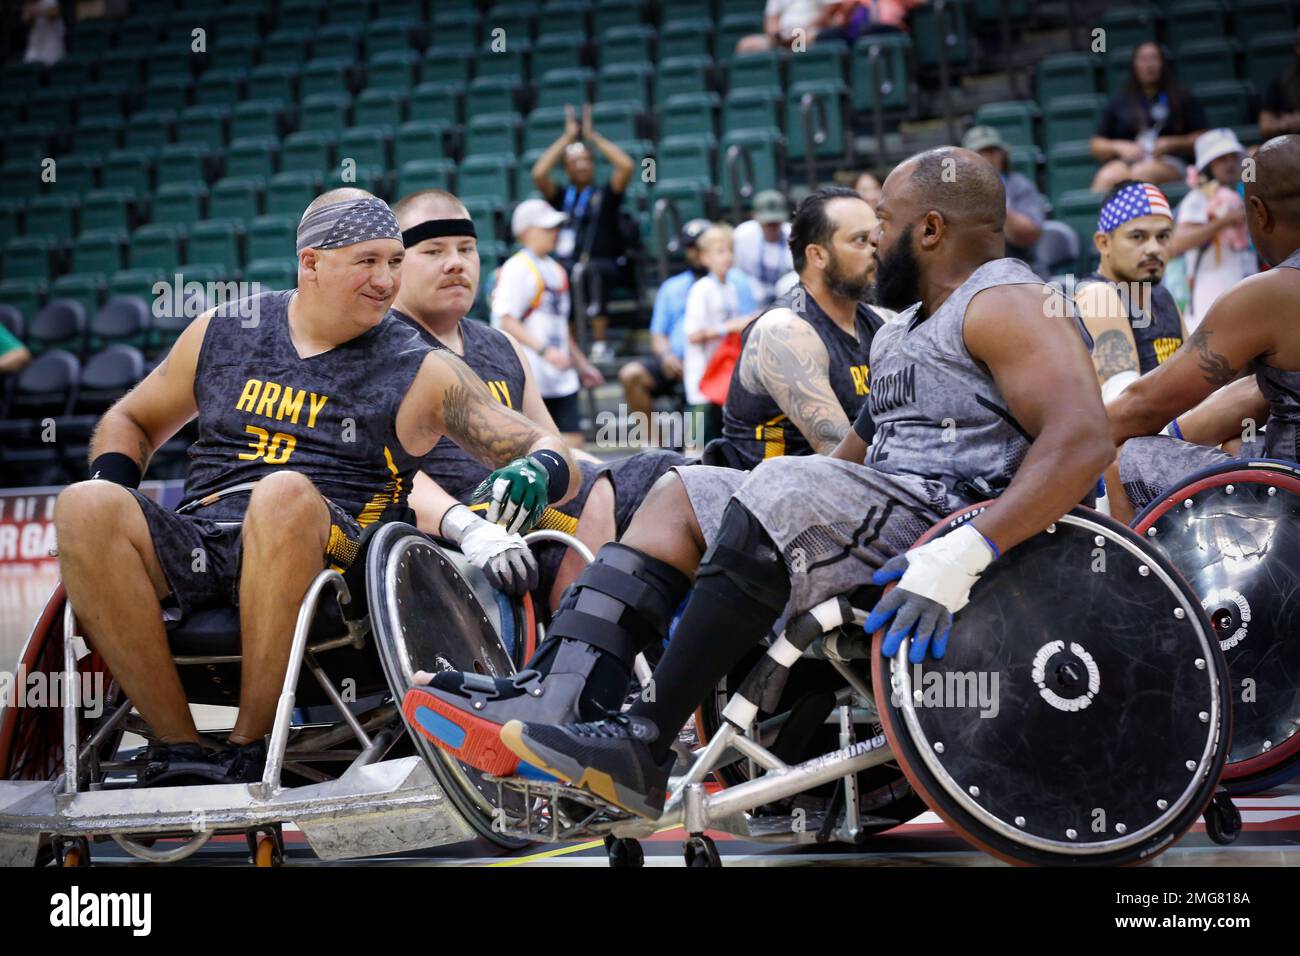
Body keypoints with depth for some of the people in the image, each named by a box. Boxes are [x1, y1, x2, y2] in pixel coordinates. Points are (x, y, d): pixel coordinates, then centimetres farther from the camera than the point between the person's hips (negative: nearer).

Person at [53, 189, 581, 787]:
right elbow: (132, 421, 29)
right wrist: (113, 490, 7)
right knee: (85, 506, -26)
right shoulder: (223, 333, 16)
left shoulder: (421, 372, 9)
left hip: (331, 559, -3)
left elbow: (554, 457, 7)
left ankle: (250, 748, -25)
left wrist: (540, 470, -18)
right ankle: (176, 747, -23)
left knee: (284, 494, -37)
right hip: (198, 546, 3)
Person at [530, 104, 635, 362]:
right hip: (566, 262, 2)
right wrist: (568, 137, 6)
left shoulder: (605, 194, 14)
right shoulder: (561, 196, 18)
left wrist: (592, 136, 4)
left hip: (607, 265, -2)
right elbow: (538, 174, 0)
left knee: (591, 270, -38)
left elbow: (626, 166, -3)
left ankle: (600, 343, -36)